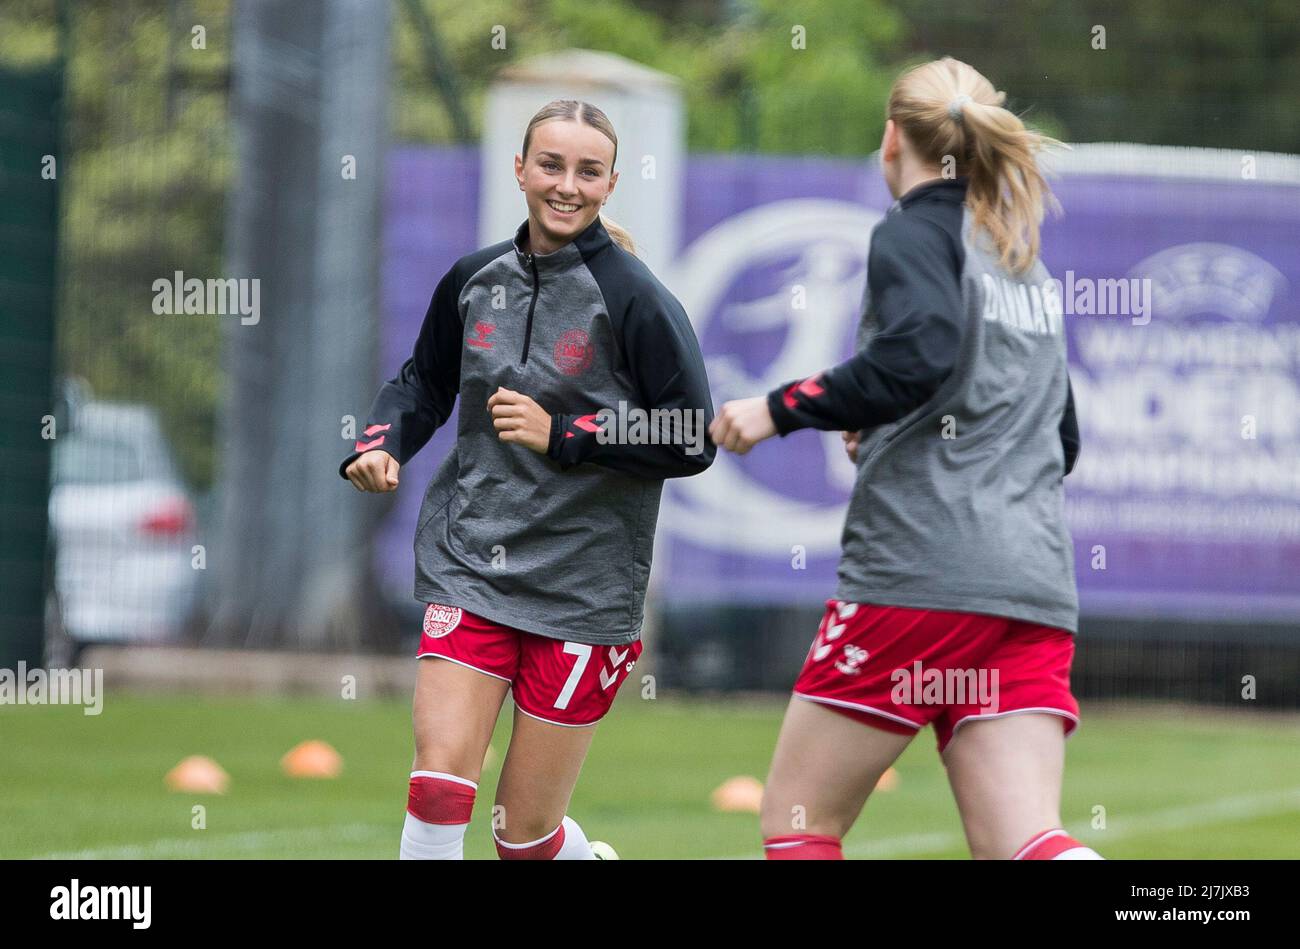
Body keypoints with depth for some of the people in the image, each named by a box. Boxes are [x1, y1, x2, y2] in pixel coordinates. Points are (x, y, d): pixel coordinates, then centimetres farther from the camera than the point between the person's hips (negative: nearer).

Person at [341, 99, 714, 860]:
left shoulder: (634, 299, -10)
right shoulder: (475, 280, 4)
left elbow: (693, 442, -12)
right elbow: (424, 383, 21)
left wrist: (562, 435, -18)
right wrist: (383, 445, 1)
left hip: (582, 588, -3)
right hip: (469, 565, 3)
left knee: (526, 831, 2)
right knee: (439, 780, -14)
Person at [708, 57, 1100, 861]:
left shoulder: (914, 233, -1)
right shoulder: (1029, 267, 23)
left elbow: (917, 357, -21)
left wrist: (780, 410, -11)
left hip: (921, 571, -7)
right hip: (1035, 586, 7)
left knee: (800, 821, 6)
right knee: (1022, 847, -5)